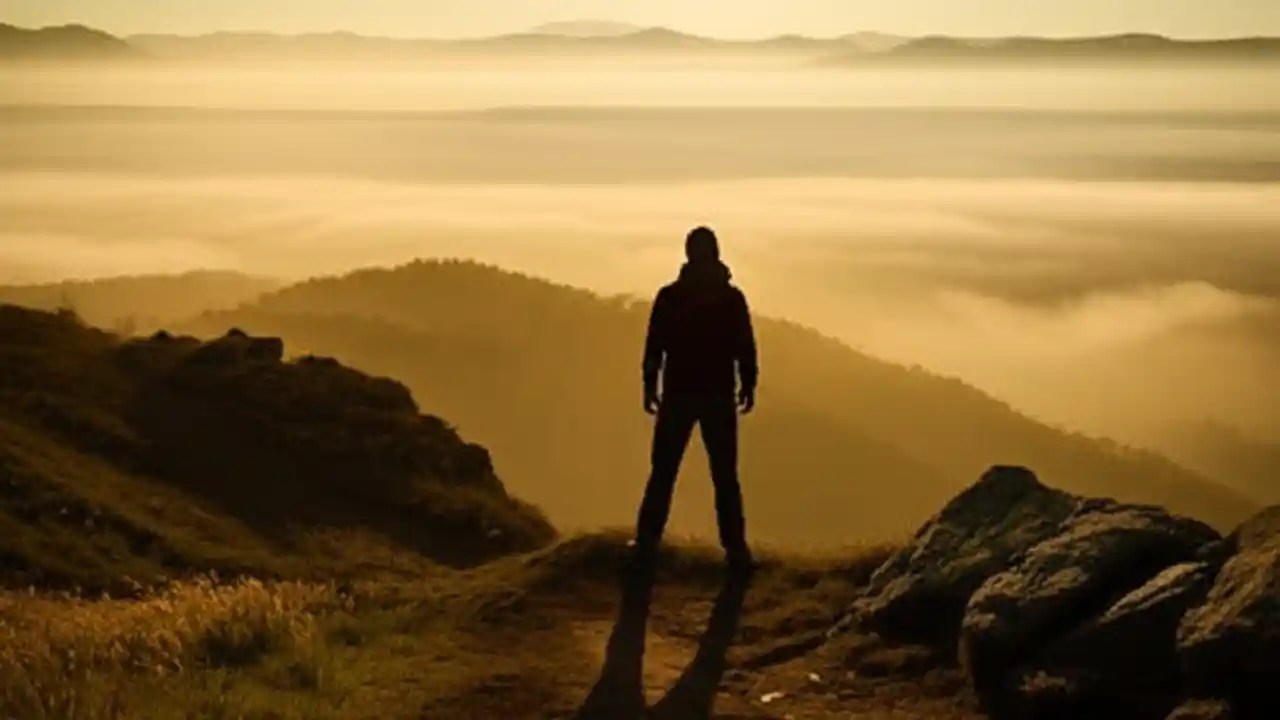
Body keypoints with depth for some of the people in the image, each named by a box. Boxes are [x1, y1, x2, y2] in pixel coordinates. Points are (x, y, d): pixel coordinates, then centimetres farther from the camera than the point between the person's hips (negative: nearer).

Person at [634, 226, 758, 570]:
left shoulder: (669, 296, -2)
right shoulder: (732, 298, -2)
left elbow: (654, 346, -1)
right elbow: (745, 348, -1)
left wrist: (650, 386, 7)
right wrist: (748, 386, 9)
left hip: (678, 394, 0)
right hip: (719, 396, 0)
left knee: (663, 473, 8)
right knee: (725, 477, 5)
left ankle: (647, 542, 4)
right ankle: (735, 548, 0)